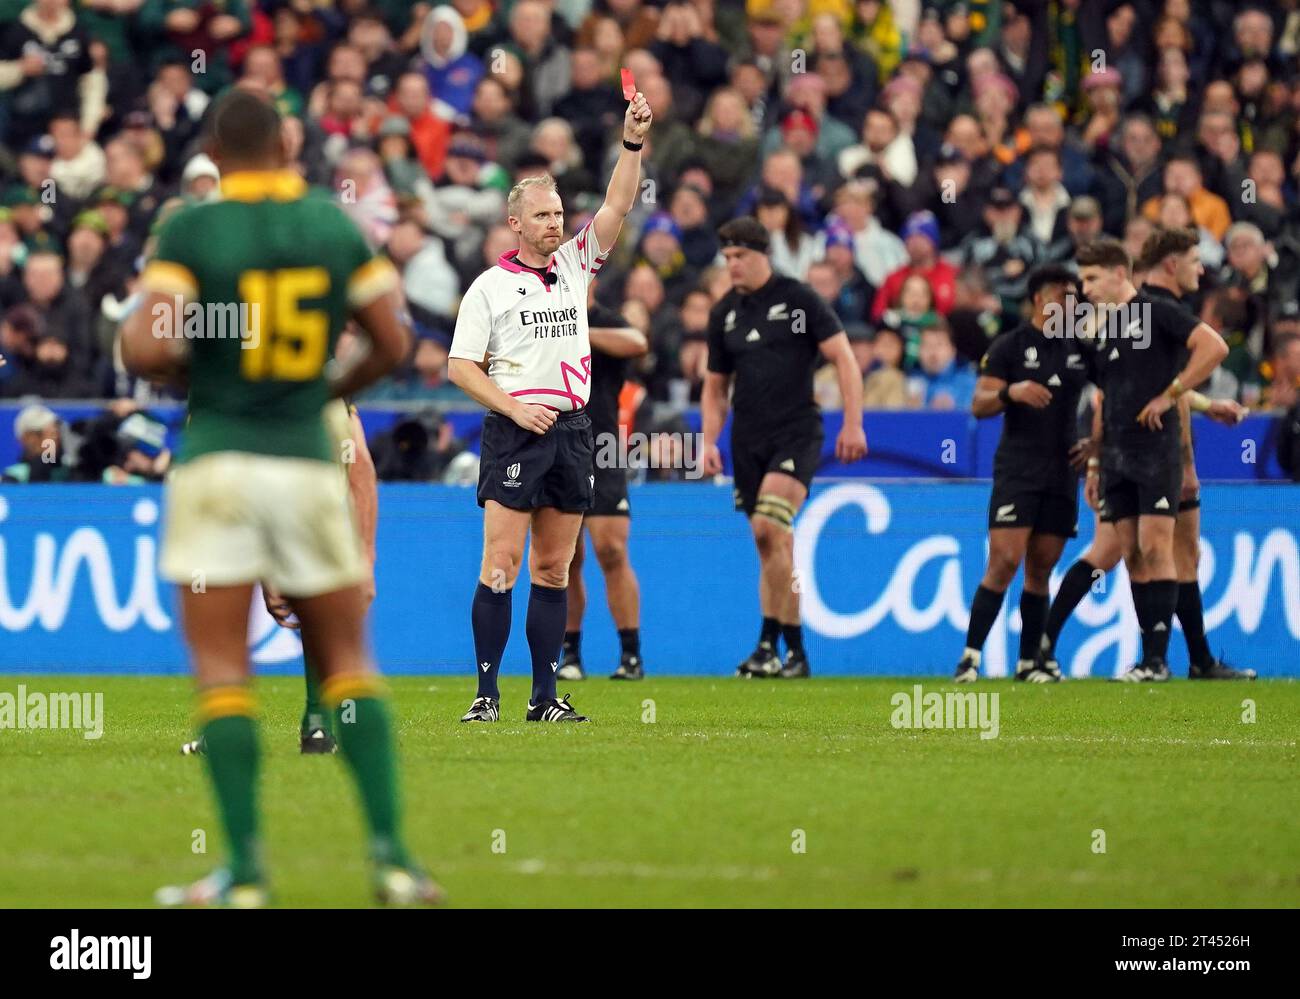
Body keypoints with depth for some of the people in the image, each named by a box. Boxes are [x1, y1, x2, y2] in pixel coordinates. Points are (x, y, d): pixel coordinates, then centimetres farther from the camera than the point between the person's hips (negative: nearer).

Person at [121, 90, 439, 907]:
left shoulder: (191, 231, -6)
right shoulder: (335, 226, 4)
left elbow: (145, 349, -16)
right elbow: (394, 344, 7)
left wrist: (178, 369, 6)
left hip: (217, 462, -2)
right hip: (307, 461, 2)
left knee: (223, 674, 1)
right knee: (347, 663, 11)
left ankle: (244, 870, -5)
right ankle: (391, 853, 3)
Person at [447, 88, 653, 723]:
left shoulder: (575, 264, 12)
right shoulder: (489, 287, 0)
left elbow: (616, 207, 4)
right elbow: (460, 366, -1)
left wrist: (632, 143, -9)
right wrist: (515, 408, -11)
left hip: (573, 430, 5)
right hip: (513, 432, -5)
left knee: (553, 569, 6)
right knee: (501, 564, -10)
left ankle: (545, 696, 7)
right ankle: (486, 694, -8)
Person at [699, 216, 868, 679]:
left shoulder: (798, 299, -4)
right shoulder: (724, 312, 11)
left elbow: (844, 358, -5)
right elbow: (715, 385, 19)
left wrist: (853, 424, -13)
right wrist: (709, 441, 7)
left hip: (797, 434, -5)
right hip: (748, 441, 5)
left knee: (769, 528, -22)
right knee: (772, 547, 5)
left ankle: (770, 643, -19)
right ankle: (794, 653, 10)